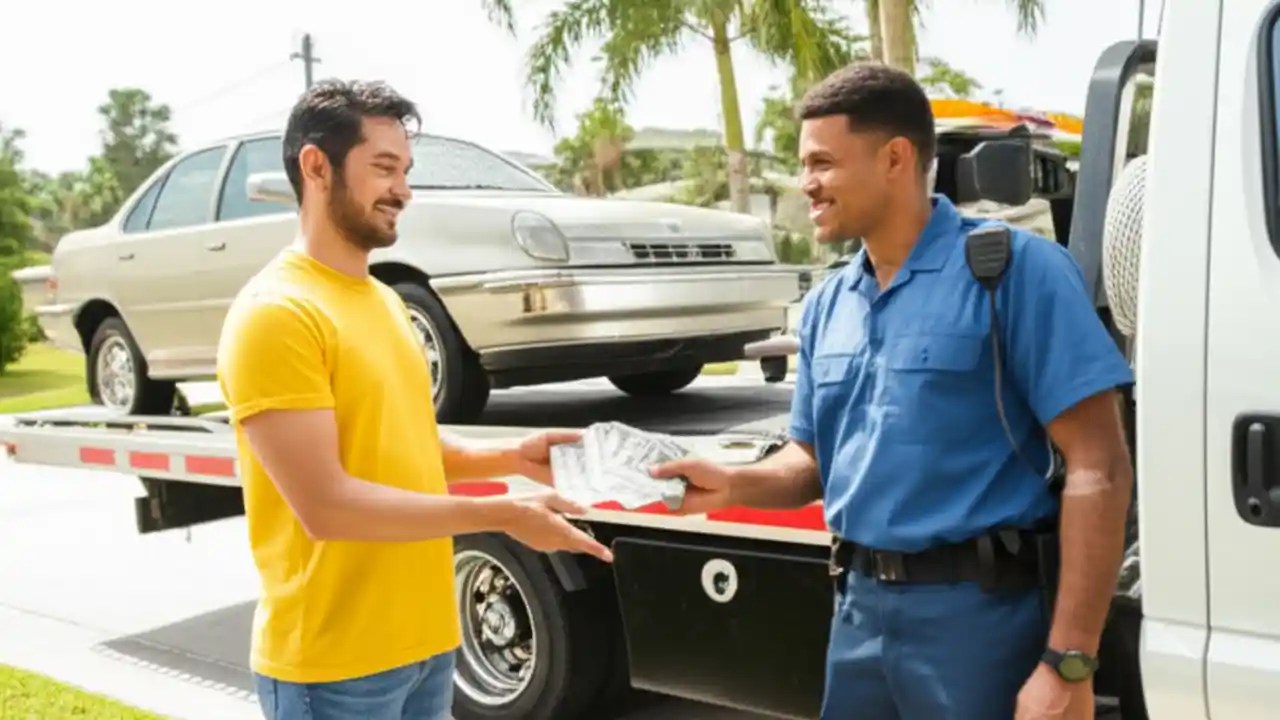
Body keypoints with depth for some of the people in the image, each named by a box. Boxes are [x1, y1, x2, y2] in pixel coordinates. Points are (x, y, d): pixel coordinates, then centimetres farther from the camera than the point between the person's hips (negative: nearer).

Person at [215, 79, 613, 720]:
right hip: (334, 659, -8)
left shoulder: (383, 300, 12)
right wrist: (500, 514, -20)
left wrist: (507, 460, 2)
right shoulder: (275, 313, -16)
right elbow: (324, 504, -22)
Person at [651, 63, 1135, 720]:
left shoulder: (1012, 266, -11)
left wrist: (1068, 663, -18)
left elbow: (1097, 467, -14)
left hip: (979, 609, -6)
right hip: (860, 606, 6)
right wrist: (733, 483, -6)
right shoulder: (827, 304, 8)